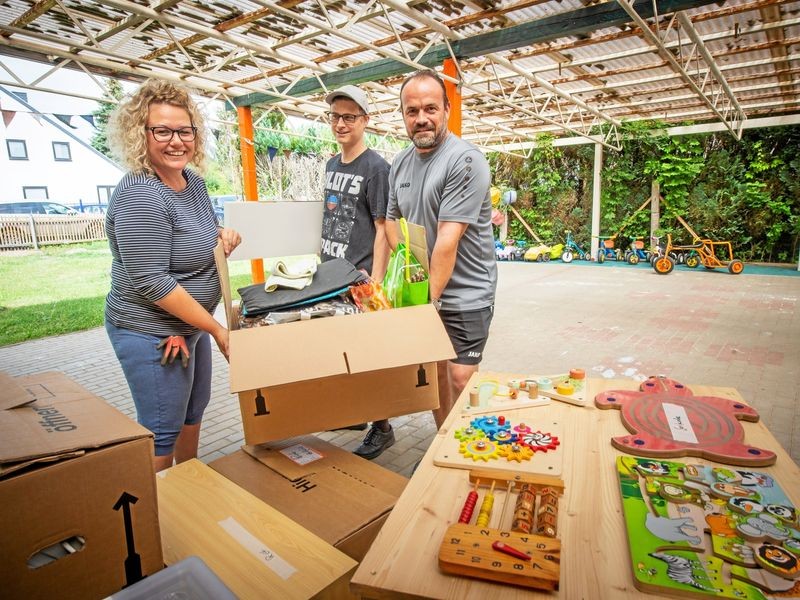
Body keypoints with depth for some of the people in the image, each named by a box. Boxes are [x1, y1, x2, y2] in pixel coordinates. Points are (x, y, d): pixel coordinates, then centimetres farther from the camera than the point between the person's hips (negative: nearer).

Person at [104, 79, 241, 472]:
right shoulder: (139, 196, -23)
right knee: (162, 432, 5)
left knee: (193, 411, 23)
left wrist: (221, 234, -4)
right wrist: (217, 329, -21)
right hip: (151, 332, -9)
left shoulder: (193, 181, 3)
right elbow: (152, 283, -26)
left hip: (191, 322, 9)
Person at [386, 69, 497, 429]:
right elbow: (391, 220, 13)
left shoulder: (465, 161, -15)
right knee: (433, 372, 14)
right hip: (422, 291, 6)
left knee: (460, 379, -3)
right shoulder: (400, 163, 7)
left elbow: (449, 239, -20)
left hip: (465, 294, -6)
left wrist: (430, 298, -19)